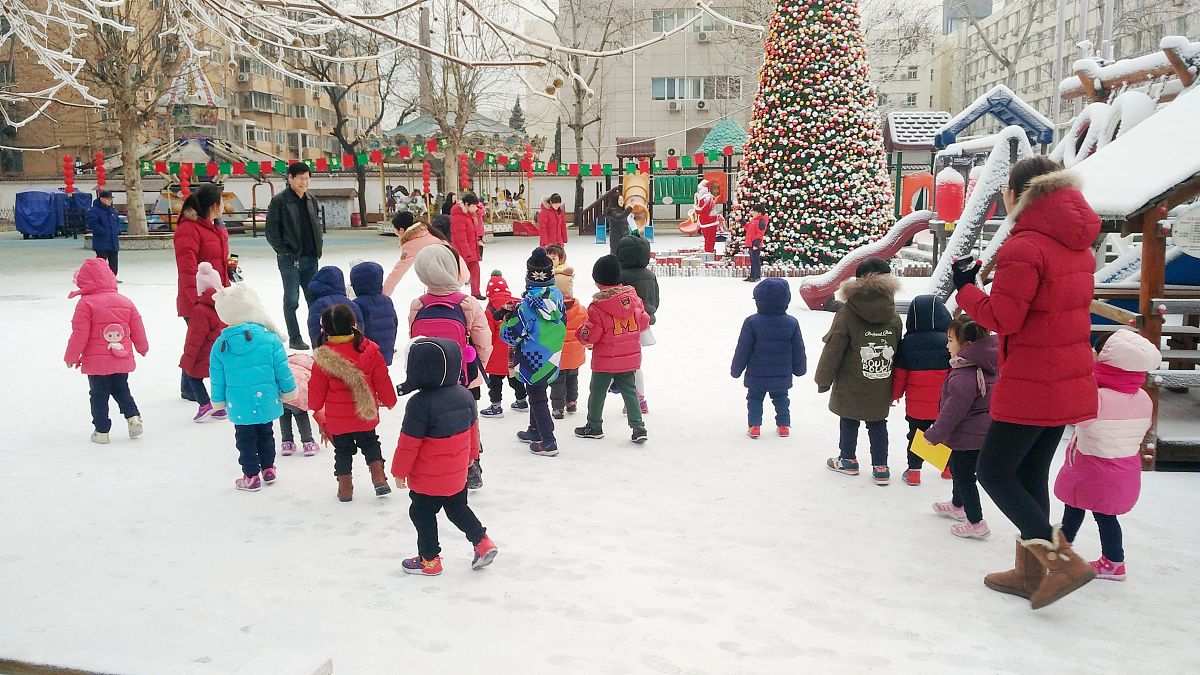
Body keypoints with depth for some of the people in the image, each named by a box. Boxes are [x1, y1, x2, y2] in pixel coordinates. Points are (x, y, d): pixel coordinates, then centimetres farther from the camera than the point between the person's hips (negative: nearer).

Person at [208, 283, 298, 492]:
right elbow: (281, 369, -7)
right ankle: (268, 469, 32)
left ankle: (251, 476, 18)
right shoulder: (269, 338, -13)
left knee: (245, 439, 13)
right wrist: (288, 391, 7)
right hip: (266, 401, 1)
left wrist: (219, 401, 14)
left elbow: (217, 378, 0)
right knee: (266, 434, 20)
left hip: (239, 405, 0)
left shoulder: (220, 345, -8)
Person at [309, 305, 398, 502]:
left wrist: (315, 406, 17)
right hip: (366, 415, 1)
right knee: (370, 444, 22)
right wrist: (389, 401, 13)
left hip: (337, 419, -1)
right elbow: (382, 380, -4)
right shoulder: (369, 350, -13)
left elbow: (317, 389, -4)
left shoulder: (323, 359, -16)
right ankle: (379, 480, 12)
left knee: (343, 451, 15)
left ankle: (345, 488, 20)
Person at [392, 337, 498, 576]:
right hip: (457, 475, 6)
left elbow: (409, 442, -19)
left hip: (427, 479, -6)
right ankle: (482, 542, 18)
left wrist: (399, 471, -6)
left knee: (422, 514, 14)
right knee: (458, 509, 25)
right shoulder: (464, 396, -5)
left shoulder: (419, 404, -25)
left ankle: (429, 559, 24)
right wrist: (471, 455, 24)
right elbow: (473, 429, 8)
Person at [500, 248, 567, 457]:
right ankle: (535, 431, 38)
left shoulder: (528, 303, -24)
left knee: (537, 399, 4)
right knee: (538, 394, 23)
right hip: (552, 359, 7)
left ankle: (548, 442, 6)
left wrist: (505, 323, 2)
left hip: (533, 360, -7)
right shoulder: (557, 295, -3)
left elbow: (511, 335, -21)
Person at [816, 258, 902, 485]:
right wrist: (896, 387, 17)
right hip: (881, 389, 3)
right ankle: (880, 467, 16)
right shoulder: (893, 317, -3)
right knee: (878, 423, 13)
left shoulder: (847, 313, -15)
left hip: (850, 387, -3)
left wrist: (824, 379, -1)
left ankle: (848, 460, 27)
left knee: (849, 421, 14)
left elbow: (833, 349, -13)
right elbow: (898, 350, 6)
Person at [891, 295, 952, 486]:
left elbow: (899, 374, -3)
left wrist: (895, 395, 13)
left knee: (916, 435, 13)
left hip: (916, 404, 0)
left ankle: (914, 470, 13)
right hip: (944, 404, 0)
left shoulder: (906, 343, -8)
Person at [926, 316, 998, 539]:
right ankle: (957, 505, 45)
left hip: (969, 436, -10)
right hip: (983, 432, 10)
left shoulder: (963, 376, -28)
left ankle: (976, 523, 8)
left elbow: (953, 410, -24)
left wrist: (934, 434, -14)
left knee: (963, 474, 2)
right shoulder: (986, 366, 3)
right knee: (958, 468, 26)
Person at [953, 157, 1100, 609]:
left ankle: (1062, 559, -3)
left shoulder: (1024, 247, -18)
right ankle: (1030, 571, 24)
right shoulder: (1077, 245, 10)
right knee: (1030, 473, 17)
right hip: (1068, 381, 9)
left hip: (1030, 385, -9)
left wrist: (965, 285, -3)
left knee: (993, 471, 3)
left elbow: (1001, 319, -18)